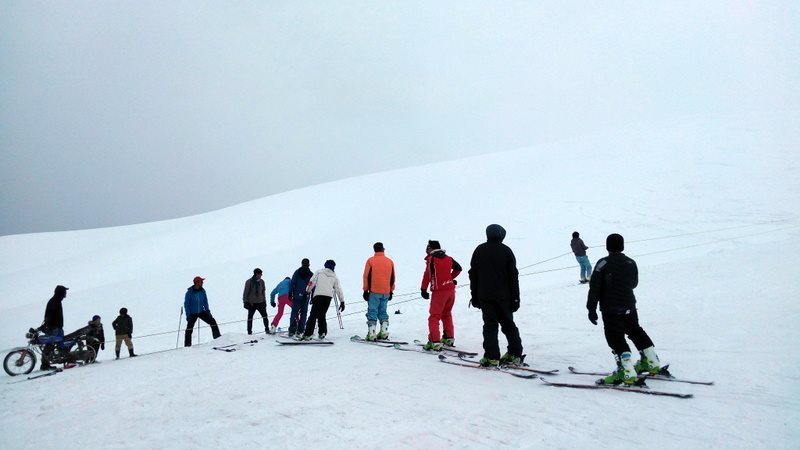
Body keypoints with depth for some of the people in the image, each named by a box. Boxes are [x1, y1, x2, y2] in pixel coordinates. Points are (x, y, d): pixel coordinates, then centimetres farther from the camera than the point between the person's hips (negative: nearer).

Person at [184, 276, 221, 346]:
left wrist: (207, 310, -1)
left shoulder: (202, 291, -4)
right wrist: (188, 315, -17)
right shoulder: (189, 292, -16)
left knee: (212, 321, -5)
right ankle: (187, 345, 13)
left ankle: (217, 337, 5)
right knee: (189, 328, 0)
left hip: (201, 312, 3)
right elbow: (186, 304, -11)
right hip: (192, 313, -3)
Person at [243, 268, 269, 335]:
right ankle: (249, 331, 14)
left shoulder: (261, 281, 4)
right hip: (251, 303, -3)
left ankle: (267, 329, 12)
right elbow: (245, 292, -7)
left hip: (260, 302, 3)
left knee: (265, 316, 0)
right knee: (250, 317, 4)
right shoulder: (249, 282, -10)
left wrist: (264, 301, 13)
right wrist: (245, 301, -11)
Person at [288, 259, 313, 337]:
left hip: (296, 296, 1)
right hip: (305, 296, -1)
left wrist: (290, 294, 4)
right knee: (303, 313, 7)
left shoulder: (297, 272, 2)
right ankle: (299, 331, 2)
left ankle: (292, 331, 2)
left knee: (294, 312, 7)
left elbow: (292, 283, -1)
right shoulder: (311, 274, 0)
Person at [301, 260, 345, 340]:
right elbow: (338, 289, 19)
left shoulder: (319, 272, 13)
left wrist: (307, 292, 3)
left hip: (318, 295, -3)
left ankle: (308, 334, -15)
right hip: (328, 297, 3)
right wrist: (342, 301, 21)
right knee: (322, 315, 17)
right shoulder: (334, 277, 21)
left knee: (313, 315, -6)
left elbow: (311, 283, 1)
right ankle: (322, 332, 6)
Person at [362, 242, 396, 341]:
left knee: (372, 312, -1)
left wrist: (365, 290, 3)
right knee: (383, 311, 14)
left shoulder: (371, 261, -4)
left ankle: (371, 334, -6)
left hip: (374, 292, -3)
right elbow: (392, 278, 13)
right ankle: (384, 332, 10)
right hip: (386, 292, 4)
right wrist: (391, 291, 21)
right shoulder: (390, 262, 7)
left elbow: (366, 276, -3)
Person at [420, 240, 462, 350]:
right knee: (447, 314, 22)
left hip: (439, 291, -7)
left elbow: (427, 274, -14)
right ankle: (449, 338, 29)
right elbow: (458, 268, 22)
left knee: (434, 317, -5)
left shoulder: (431, 259, -7)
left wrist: (423, 289, -9)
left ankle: (435, 342, -15)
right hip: (451, 289, 7)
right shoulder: (448, 258, 12)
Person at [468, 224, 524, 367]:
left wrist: (474, 296, 12)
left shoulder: (479, 250, 4)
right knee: (508, 324, 12)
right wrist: (515, 297, 4)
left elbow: (473, 275, 6)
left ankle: (492, 357, -2)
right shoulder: (506, 251, -1)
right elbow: (513, 276, -1)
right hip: (503, 296, 0)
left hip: (485, 296, 0)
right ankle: (515, 355, 12)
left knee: (490, 326, 3)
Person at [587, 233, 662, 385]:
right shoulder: (631, 263, 5)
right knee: (636, 331, 23)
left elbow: (595, 287, -14)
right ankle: (652, 363, 32)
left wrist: (591, 308, -9)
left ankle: (627, 372, -14)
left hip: (610, 309, -6)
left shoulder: (603, 263, -12)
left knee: (616, 339, -4)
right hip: (629, 306, 6)